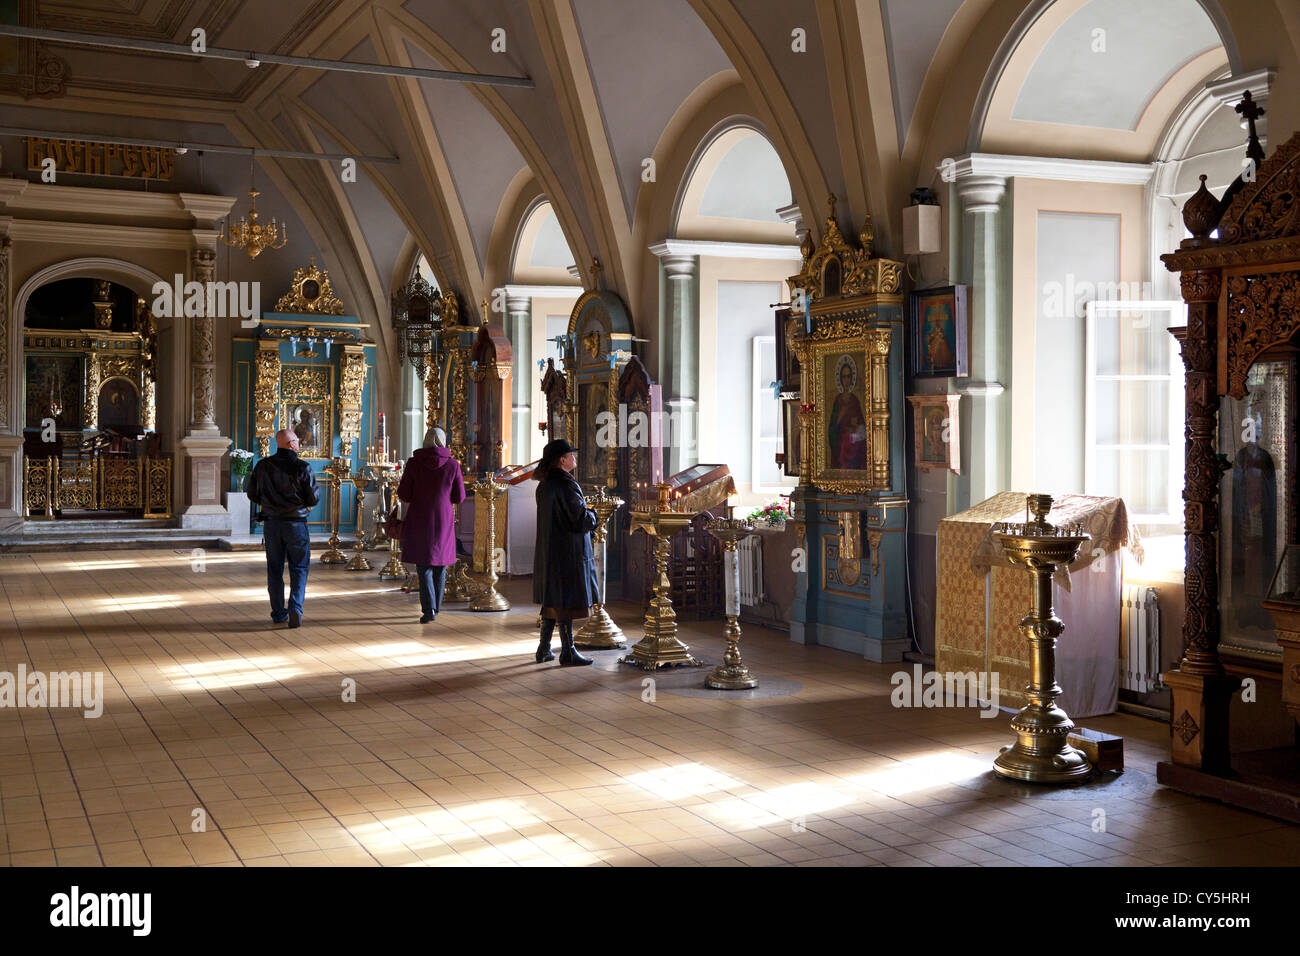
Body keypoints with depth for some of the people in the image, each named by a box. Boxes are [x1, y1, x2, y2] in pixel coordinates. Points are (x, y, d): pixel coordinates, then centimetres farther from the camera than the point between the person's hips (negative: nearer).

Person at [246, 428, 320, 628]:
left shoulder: (262, 466, 1)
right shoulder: (302, 468, -10)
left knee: (274, 569, 12)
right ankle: (295, 607, -11)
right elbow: (314, 499, -9)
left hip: (271, 523, 3)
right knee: (299, 568, 6)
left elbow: (252, 494, 8)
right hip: (296, 523, -3)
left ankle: (278, 613, 15)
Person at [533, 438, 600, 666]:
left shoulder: (544, 485, 9)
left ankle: (544, 649, 20)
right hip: (568, 552, -9)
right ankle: (567, 652, 5)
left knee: (552, 600, 15)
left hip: (548, 551, 9)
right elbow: (581, 519, -20)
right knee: (566, 602, -1)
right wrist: (592, 515, 1)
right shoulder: (565, 485, -19)